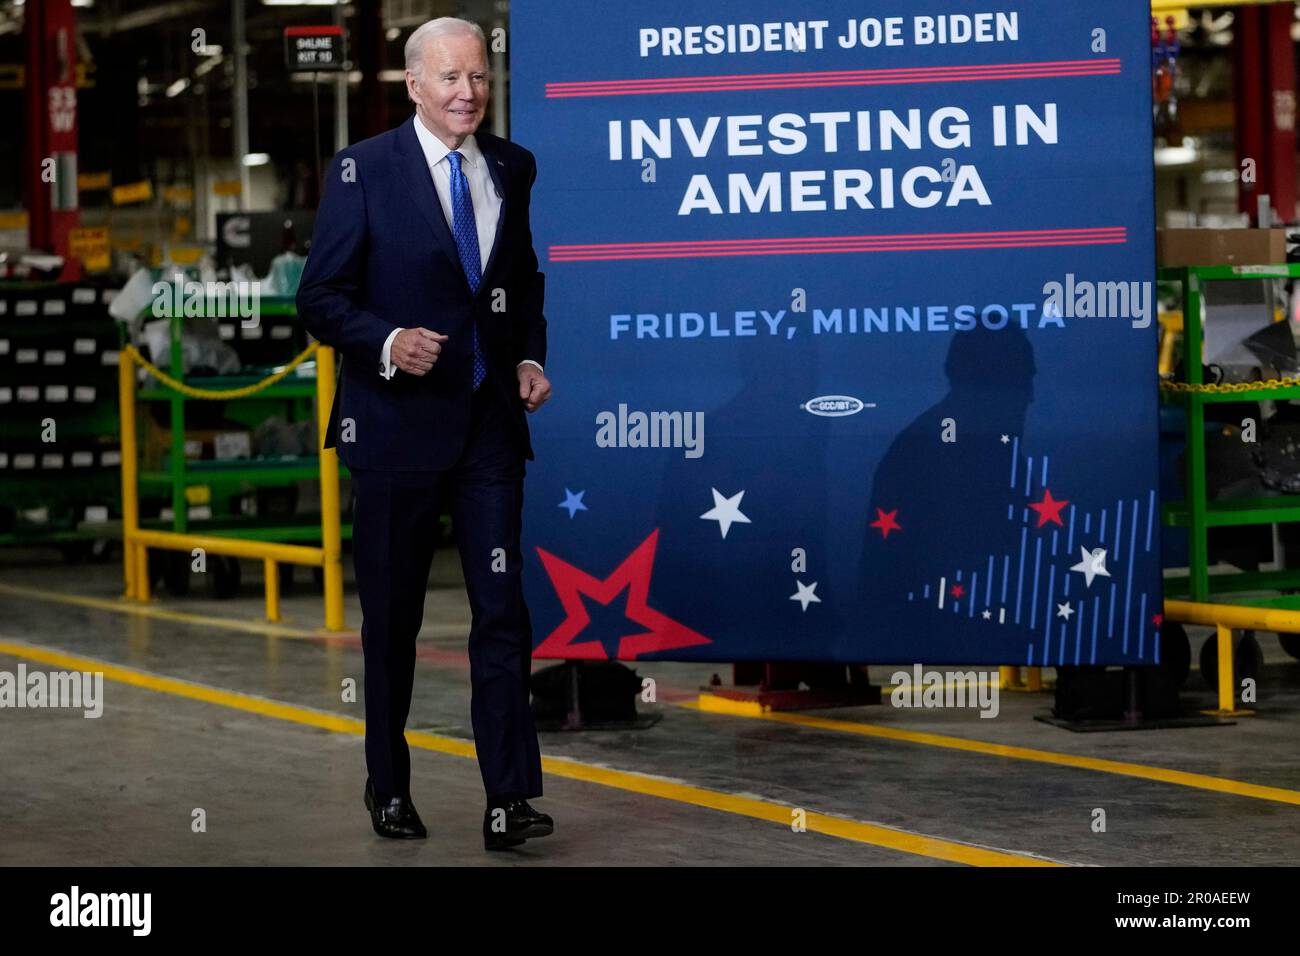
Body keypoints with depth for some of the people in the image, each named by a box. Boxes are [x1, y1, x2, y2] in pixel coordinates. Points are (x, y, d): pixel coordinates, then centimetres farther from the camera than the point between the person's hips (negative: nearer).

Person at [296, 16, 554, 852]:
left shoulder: (512, 167, 7)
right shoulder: (362, 170, -6)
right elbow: (321, 297, -6)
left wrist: (531, 356, 5)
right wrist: (386, 343, -23)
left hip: (491, 423, 3)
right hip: (398, 423, -3)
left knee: (503, 609, -5)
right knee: (392, 617, 10)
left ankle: (510, 799, -4)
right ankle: (389, 787, 25)